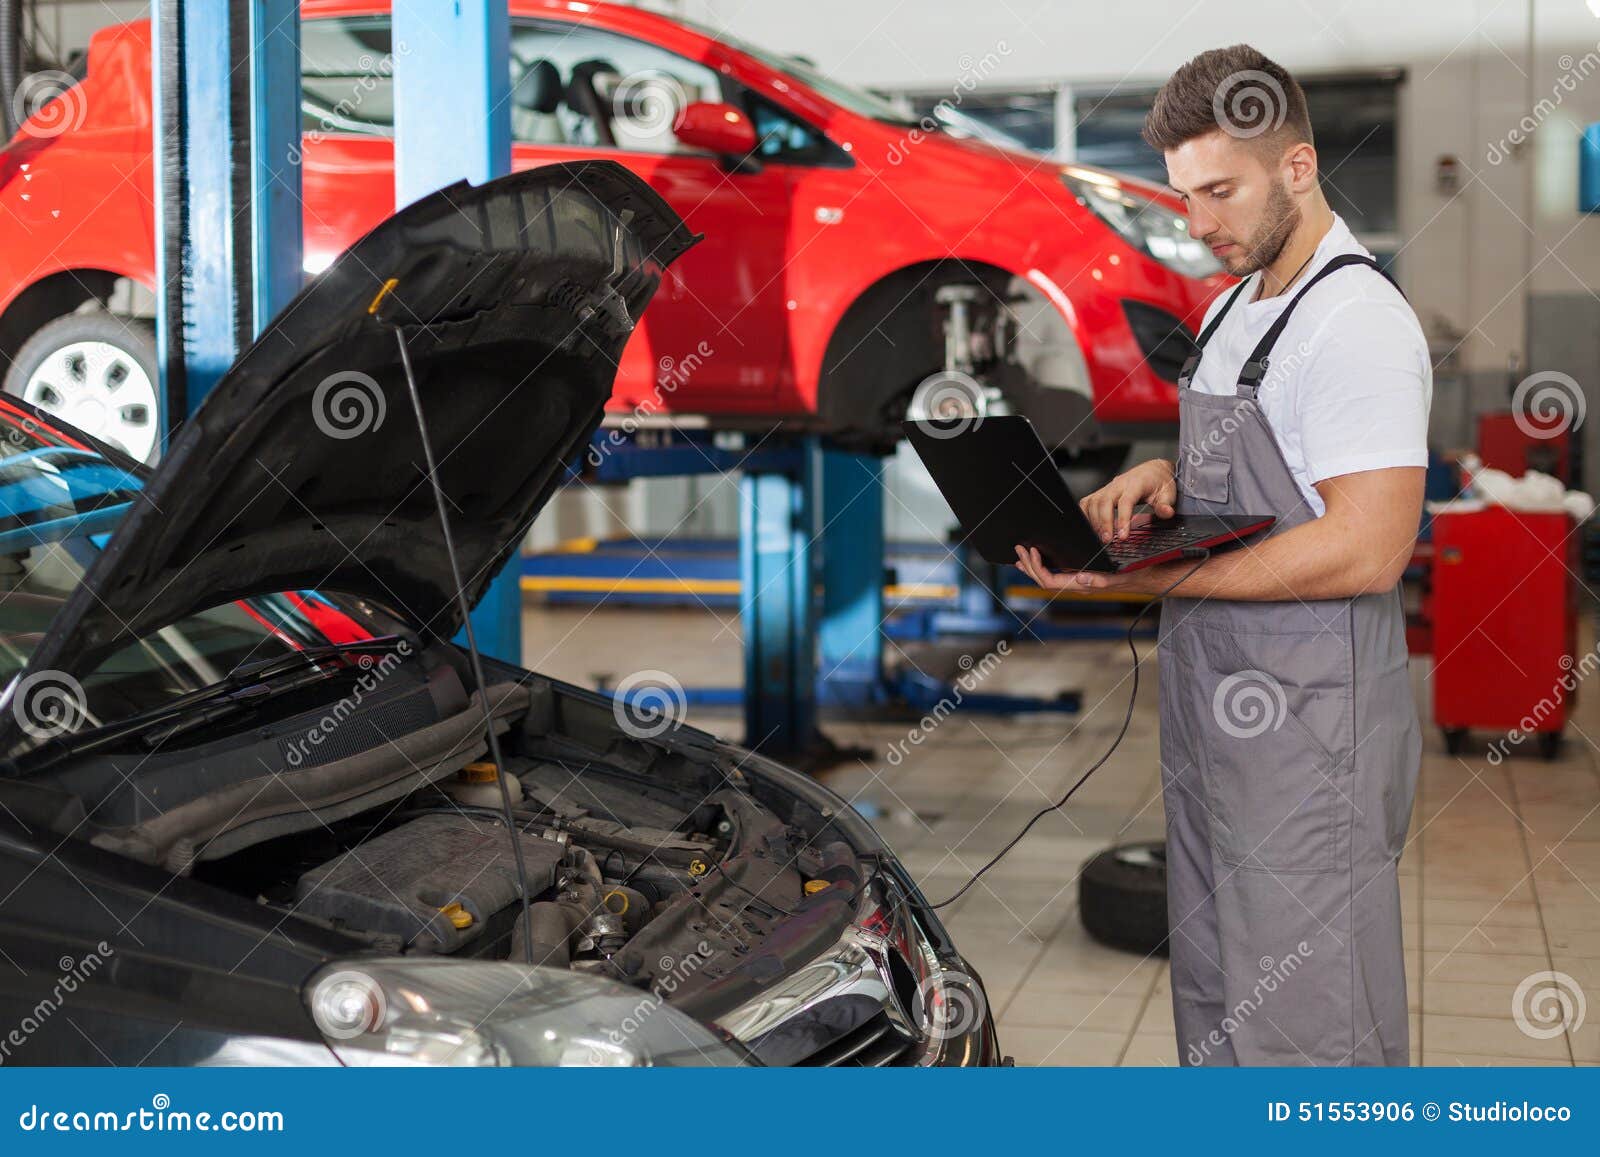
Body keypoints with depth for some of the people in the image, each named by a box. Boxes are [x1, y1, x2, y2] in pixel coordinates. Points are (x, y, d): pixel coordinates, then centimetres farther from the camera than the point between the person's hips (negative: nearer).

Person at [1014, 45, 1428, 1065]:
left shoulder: (1359, 322, -16)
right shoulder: (1234, 309, 15)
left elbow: (1365, 551, -24)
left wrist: (1150, 578, -24)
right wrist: (1159, 481, 2)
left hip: (1309, 731, -10)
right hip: (1214, 714, 10)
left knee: (1307, 1024, -2)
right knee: (1215, 995, 18)